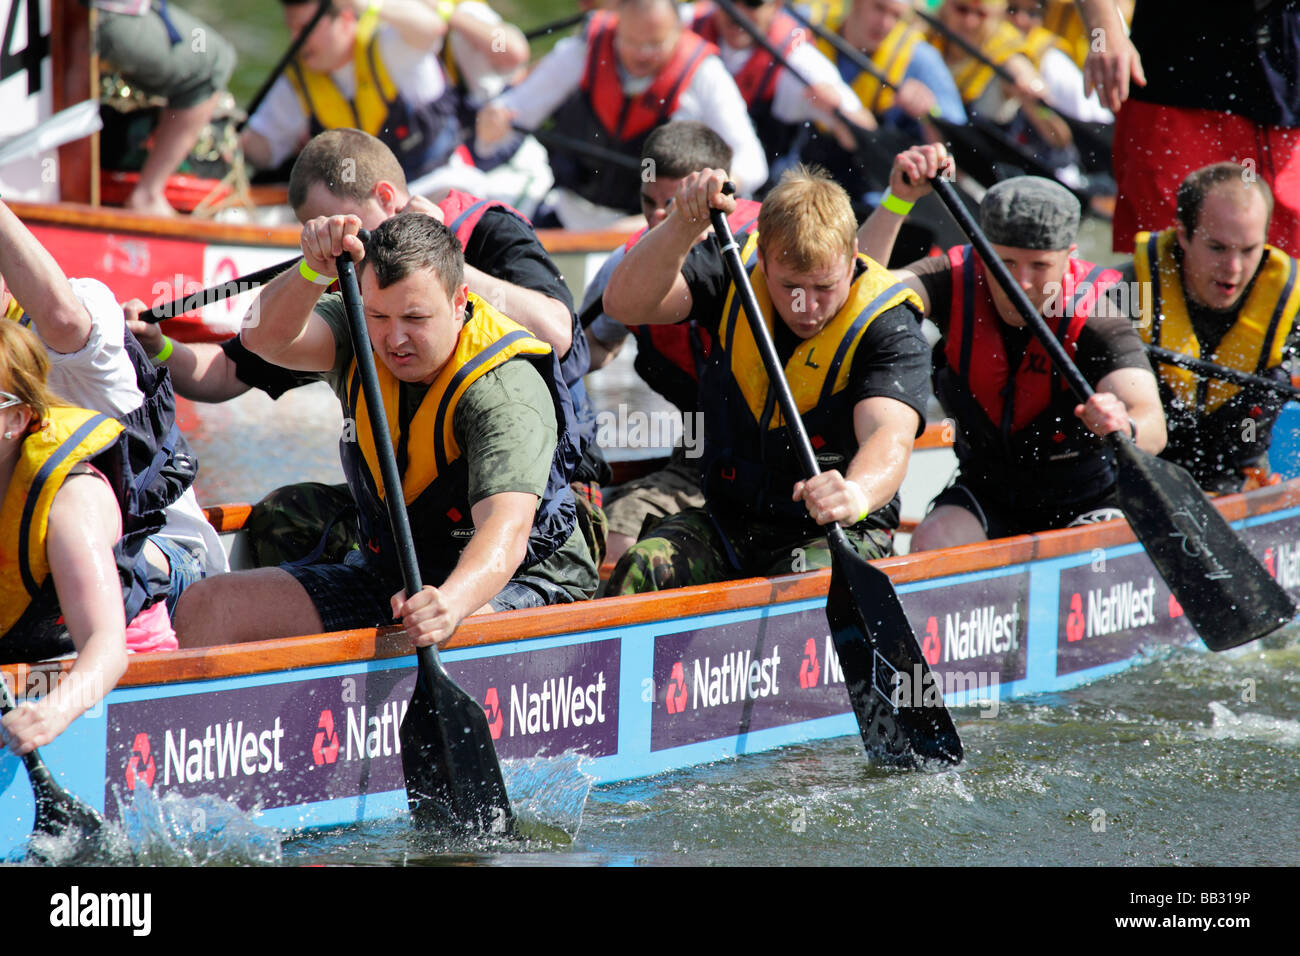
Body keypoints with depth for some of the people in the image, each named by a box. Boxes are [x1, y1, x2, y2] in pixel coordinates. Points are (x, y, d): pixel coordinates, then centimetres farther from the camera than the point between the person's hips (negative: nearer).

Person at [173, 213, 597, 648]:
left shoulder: (506, 390, -25)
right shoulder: (361, 341, -6)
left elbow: (506, 530, -39)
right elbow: (266, 337, -25)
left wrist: (451, 602, -59)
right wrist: (314, 270, -44)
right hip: (385, 575, 6)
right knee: (205, 606, -7)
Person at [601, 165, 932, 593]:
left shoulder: (888, 327, -15)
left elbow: (890, 435, -32)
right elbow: (624, 304, -16)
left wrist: (857, 494, -56)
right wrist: (685, 223, -32)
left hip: (839, 534, -3)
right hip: (727, 521, 3)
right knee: (641, 570, -24)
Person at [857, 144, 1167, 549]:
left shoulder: (1094, 319, -25)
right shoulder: (957, 283, -14)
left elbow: (1153, 429, -40)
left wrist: (1125, 428, -65)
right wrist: (898, 200, -41)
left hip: (1086, 503, -3)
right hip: (986, 492, 3)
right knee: (932, 544, -25)